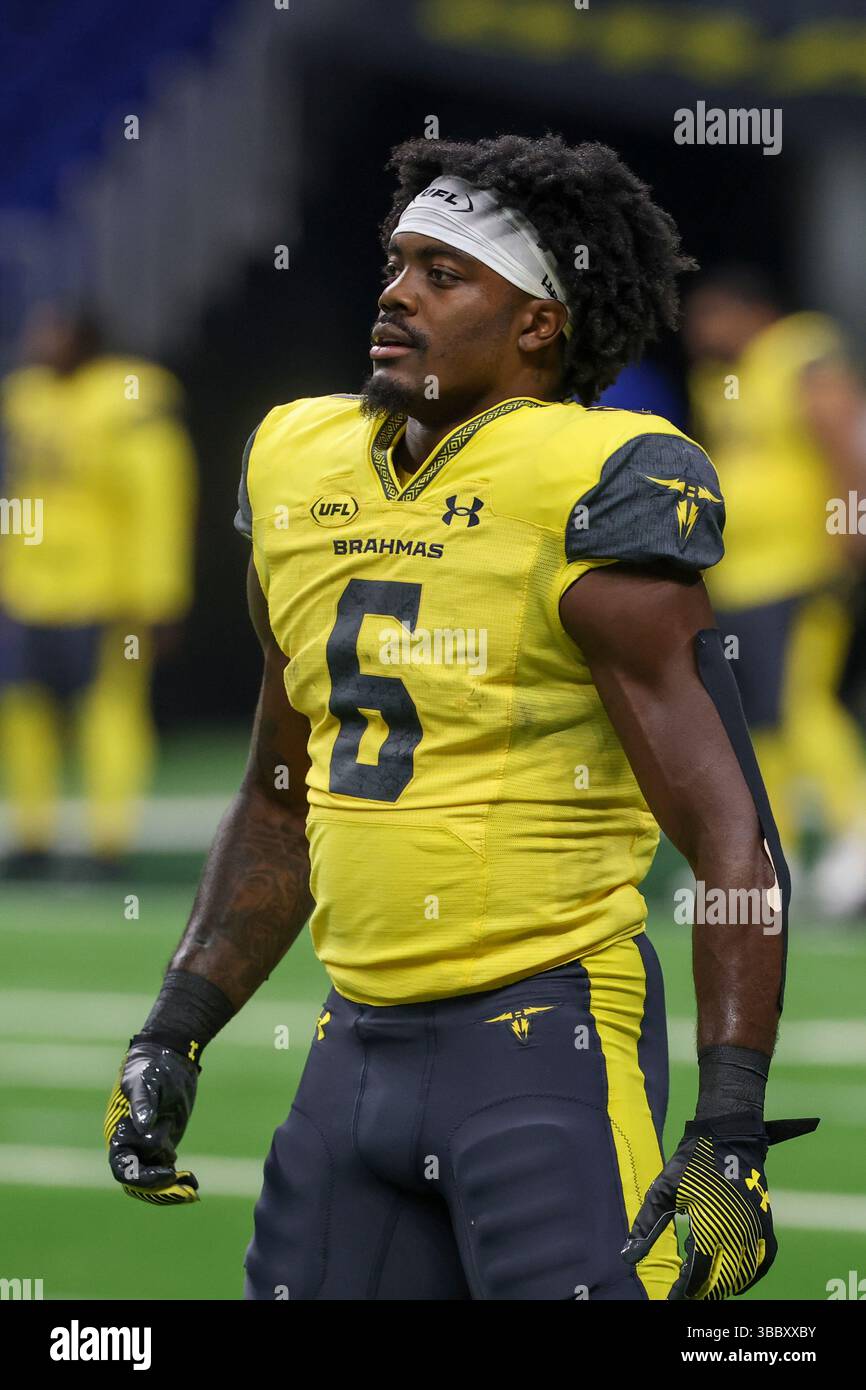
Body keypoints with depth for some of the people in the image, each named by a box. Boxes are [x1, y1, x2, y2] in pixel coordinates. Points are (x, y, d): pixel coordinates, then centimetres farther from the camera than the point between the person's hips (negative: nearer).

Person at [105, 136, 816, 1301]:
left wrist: (731, 1136, -20)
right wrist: (174, 1033, 18)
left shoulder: (593, 497, -11)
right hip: (359, 1040, 7)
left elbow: (735, 845, -14)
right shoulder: (302, 472, 11)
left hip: (545, 1040, -7)